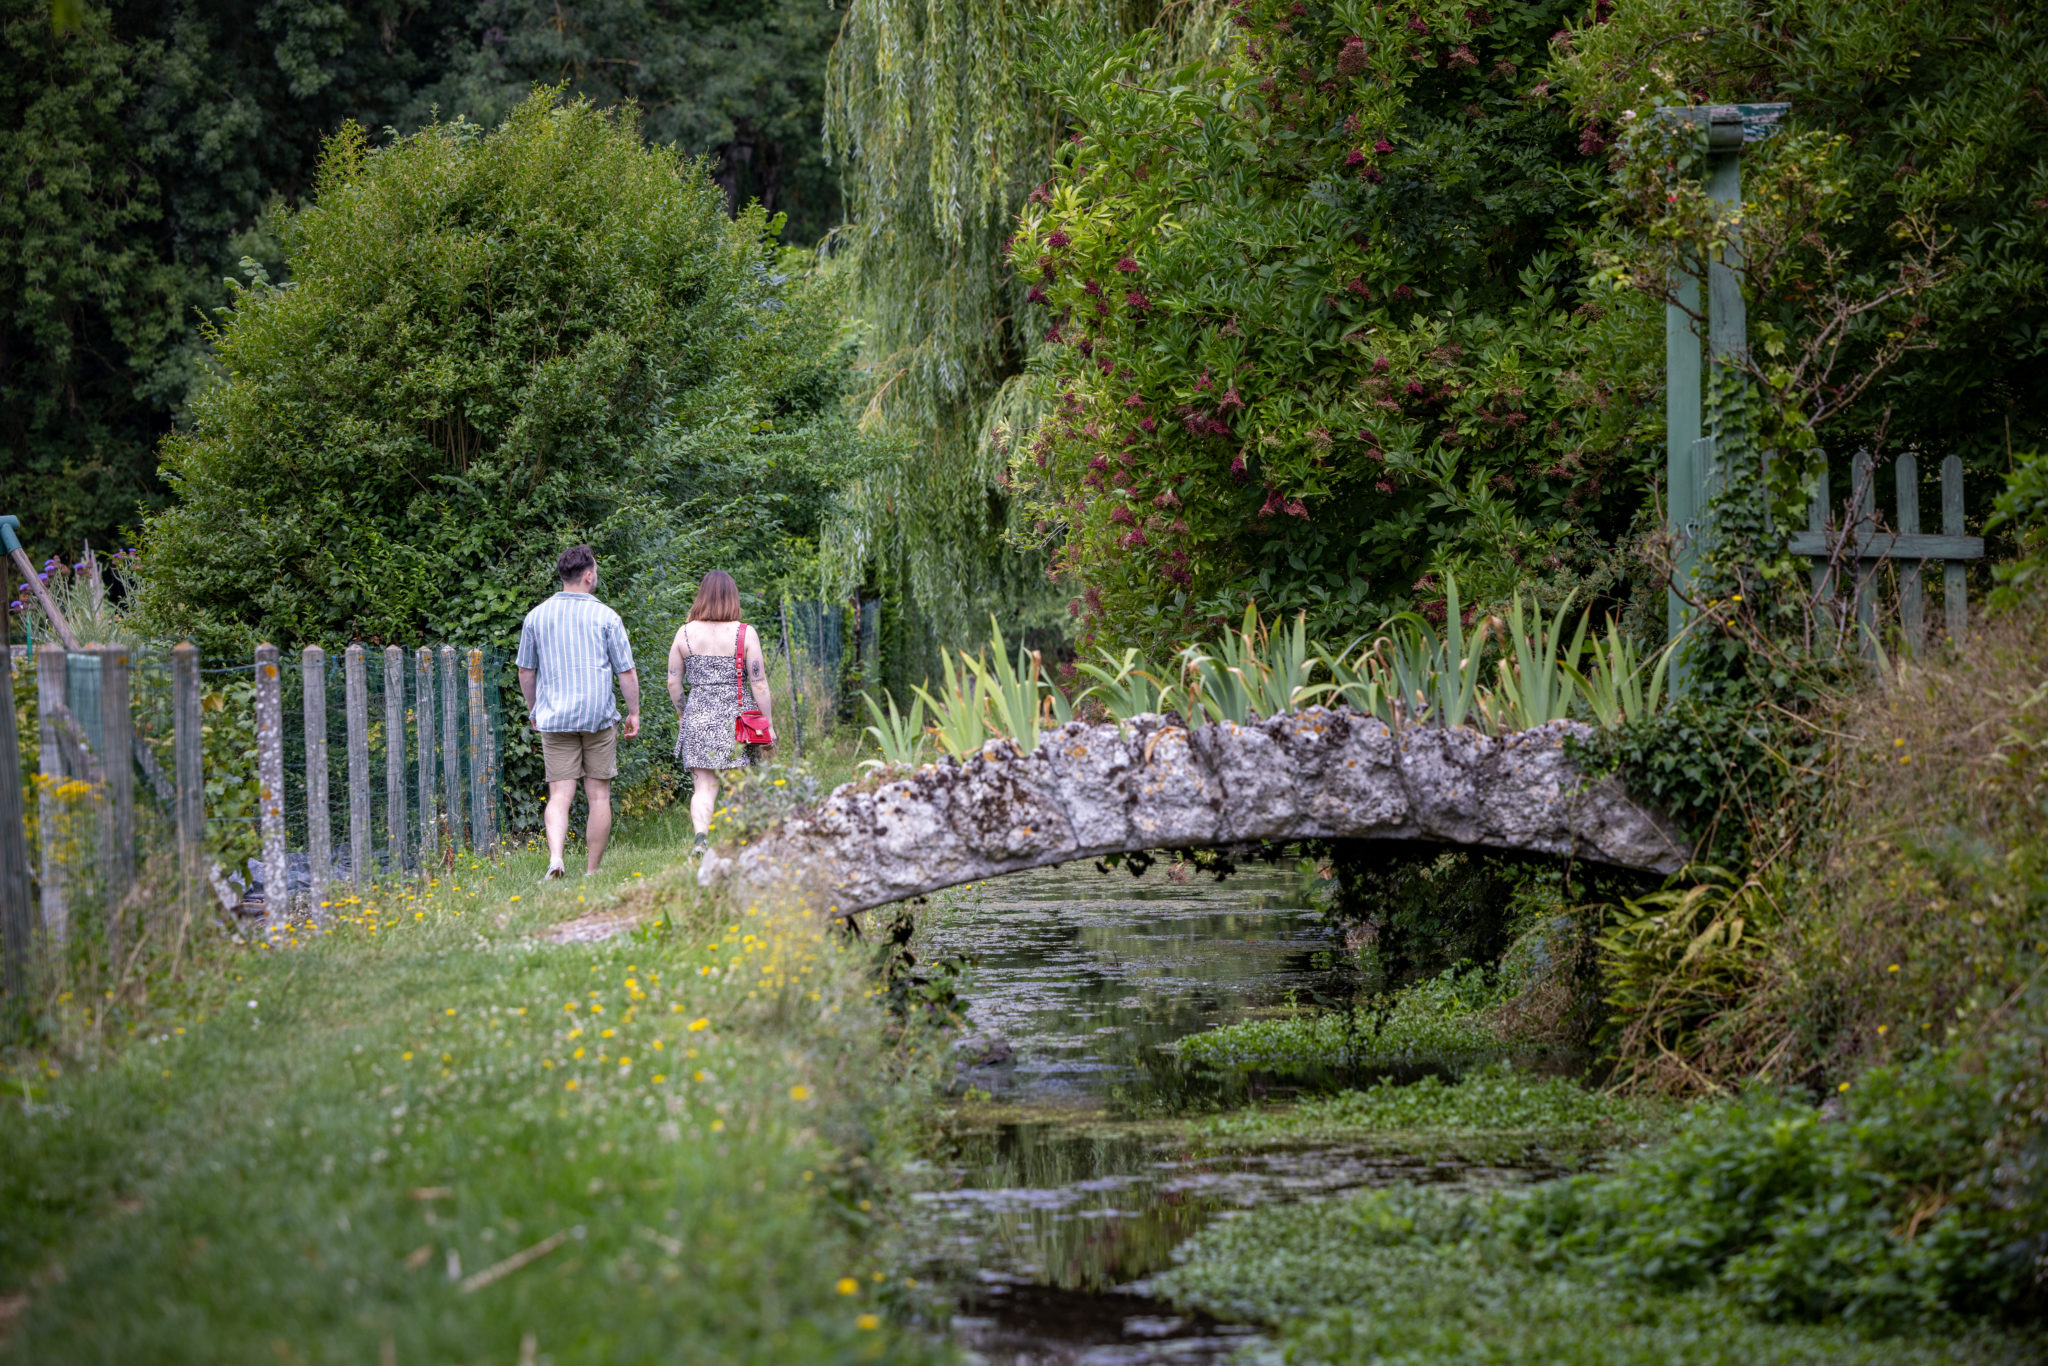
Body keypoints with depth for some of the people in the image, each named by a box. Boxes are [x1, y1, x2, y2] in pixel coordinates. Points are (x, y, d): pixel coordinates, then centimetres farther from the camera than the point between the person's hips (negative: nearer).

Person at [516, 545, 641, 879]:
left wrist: (534, 711, 25)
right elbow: (626, 671, -1)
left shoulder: (537, 616, 5)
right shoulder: (605, 617, -3)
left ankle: (555, 858, -23)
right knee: (598, 795, 6)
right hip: (598, 716, -2)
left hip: (554, 718, 2)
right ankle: (591, 872, 7)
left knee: (560, 794, 0)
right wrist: (634, 712, 11)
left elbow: (525, 671, 12)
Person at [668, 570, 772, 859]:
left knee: (703, 788, 0)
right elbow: (759, 684, -4)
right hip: (734, 716, -1)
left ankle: (700, 836, -23)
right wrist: (768, 724, 3)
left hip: (697, 719, 1)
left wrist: (683, 716, 20)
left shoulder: (685, 634, 2)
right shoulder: (745, 634, -4)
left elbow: (673, 684, 6)